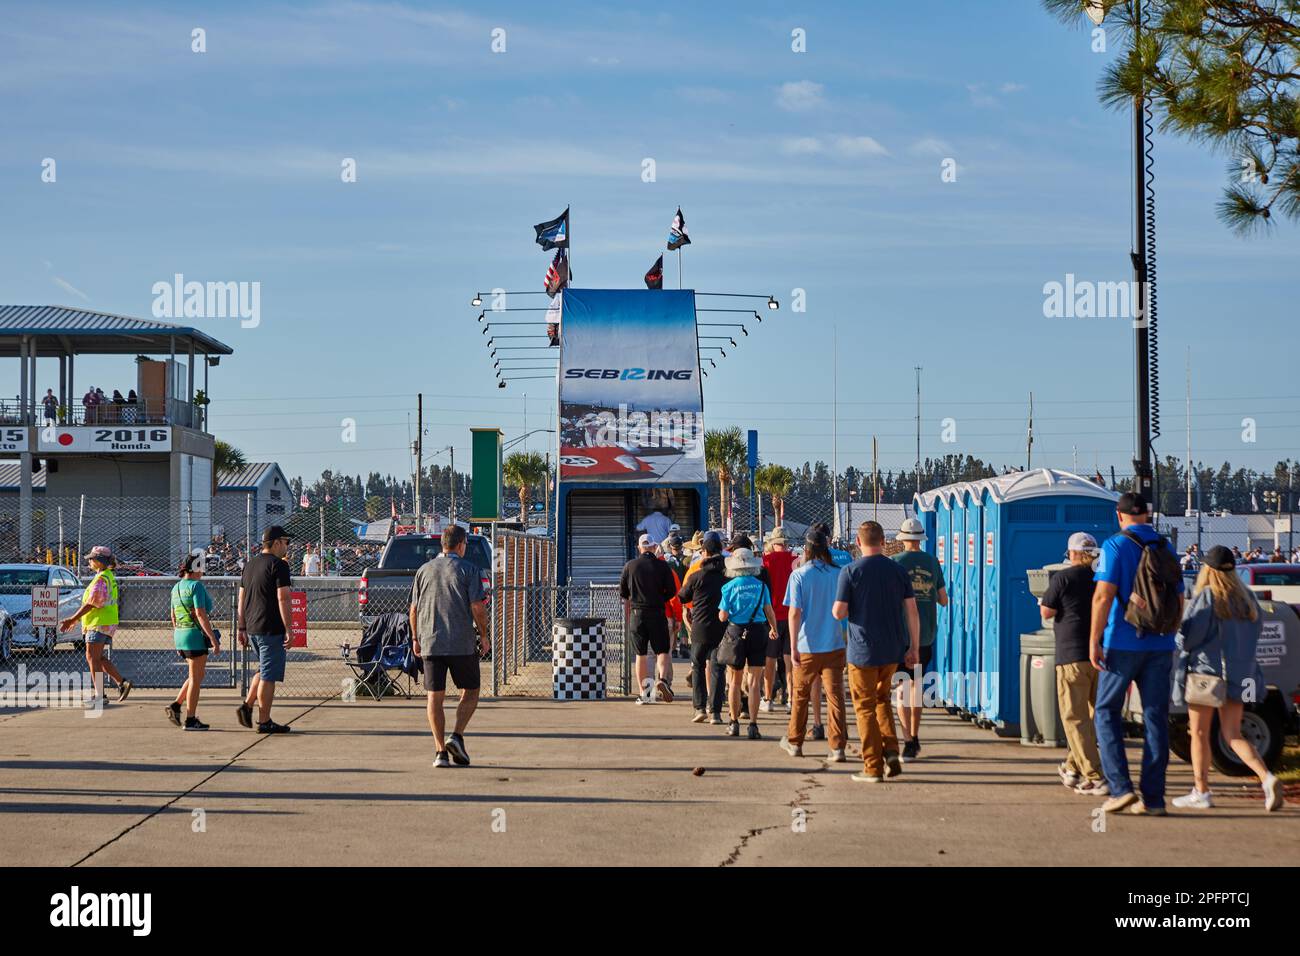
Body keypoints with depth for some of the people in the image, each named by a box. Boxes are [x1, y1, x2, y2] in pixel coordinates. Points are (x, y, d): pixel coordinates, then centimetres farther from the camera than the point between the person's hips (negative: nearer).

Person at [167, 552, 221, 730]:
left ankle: (176, 705, 10)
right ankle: (190, 720, 0)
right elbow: (200, 614, -20)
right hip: (195, 635, -9)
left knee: (195, 676, 19)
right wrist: (213, 639, -19)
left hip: (180, 635, 9)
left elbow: (173, 616, 18)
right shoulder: (196, 586, -13)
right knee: (196, 678, -2)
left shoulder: (176, 588, 12)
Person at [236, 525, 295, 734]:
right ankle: (264, 721, 2)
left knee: (264, 670, 22)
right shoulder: (278, 565, -11)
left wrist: (241, 628, 20)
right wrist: (288, 630, -15)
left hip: (252, 628, 8)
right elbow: (283, 600, -16)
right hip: (271, 628, -8)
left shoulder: (250, 564, 14)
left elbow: (241, 599, 17)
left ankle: (247, 705, 11)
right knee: (269, 675, -2)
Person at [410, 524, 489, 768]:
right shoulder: (468, 569, -3)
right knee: (470, 692, 11)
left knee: (435, 697, 5)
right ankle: (457, 737, -7)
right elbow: (477, 607, -8)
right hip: (462, 644, -3)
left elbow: (414, 608, 11)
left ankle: (440, 751, 1)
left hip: (430, 642, 3)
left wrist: (415, 637, 21)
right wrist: (484, 636, 3)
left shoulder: (424, 570, 10)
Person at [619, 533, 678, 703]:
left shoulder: (630, 566, 1)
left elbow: (622, 593, 7)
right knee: (662, 651, 4)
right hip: (657, 613, -1)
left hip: (636, 613, 1)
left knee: (641, 654, 9)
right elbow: (671, 592, -1)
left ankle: (643, 692, 7)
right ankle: (662, 679, -23)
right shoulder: (662, 566, -2)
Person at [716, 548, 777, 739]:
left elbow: (723, 616, -6)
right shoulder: (761, 585, -2)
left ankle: (734, 723, 19)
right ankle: (753, 725, -4)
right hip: (758, 631, 0)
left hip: (736, 632, 0)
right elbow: (769, 611, 0)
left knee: (735, 681, 13)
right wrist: (774, 628, 17)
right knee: (754, 682, 2)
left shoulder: (729, 587, -6)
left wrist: (722, 614, 16)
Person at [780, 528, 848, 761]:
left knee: (800, 695, 14)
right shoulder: (838, 574, 0)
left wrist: (793, 647, -7)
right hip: (834, 645, 1)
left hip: (807, 646, -1)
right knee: (835, 696, 1)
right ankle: (837, 748, -5)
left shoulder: (799, 575, -6)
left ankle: (794, 743, 26)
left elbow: (794, 613, -9)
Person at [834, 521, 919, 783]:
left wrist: (845, 609, 12)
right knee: (882, 699, 22)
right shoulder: (898, 570, 1)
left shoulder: (850, 572, -9)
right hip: (893, 650, 4)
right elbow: (912, 611, 0)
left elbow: (839, 612, -11)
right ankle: (891, 752, 6)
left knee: (865, 707, 5)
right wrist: (914, 648, 7)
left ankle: (873, 767, 3)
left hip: (863, 650, -4)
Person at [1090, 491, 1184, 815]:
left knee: (1107, 712, 6)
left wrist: (1094, 640, -12)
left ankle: (1120, 786, -6)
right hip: (1159, 646, 4)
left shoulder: (1116, 546, -7)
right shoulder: (1166, 548, 10)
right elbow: (1179, 601, 14)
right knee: (1156, 718, 5)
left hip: (1123, 643, -4)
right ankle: (1153, 797, 3)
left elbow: (1104, 595, -16)